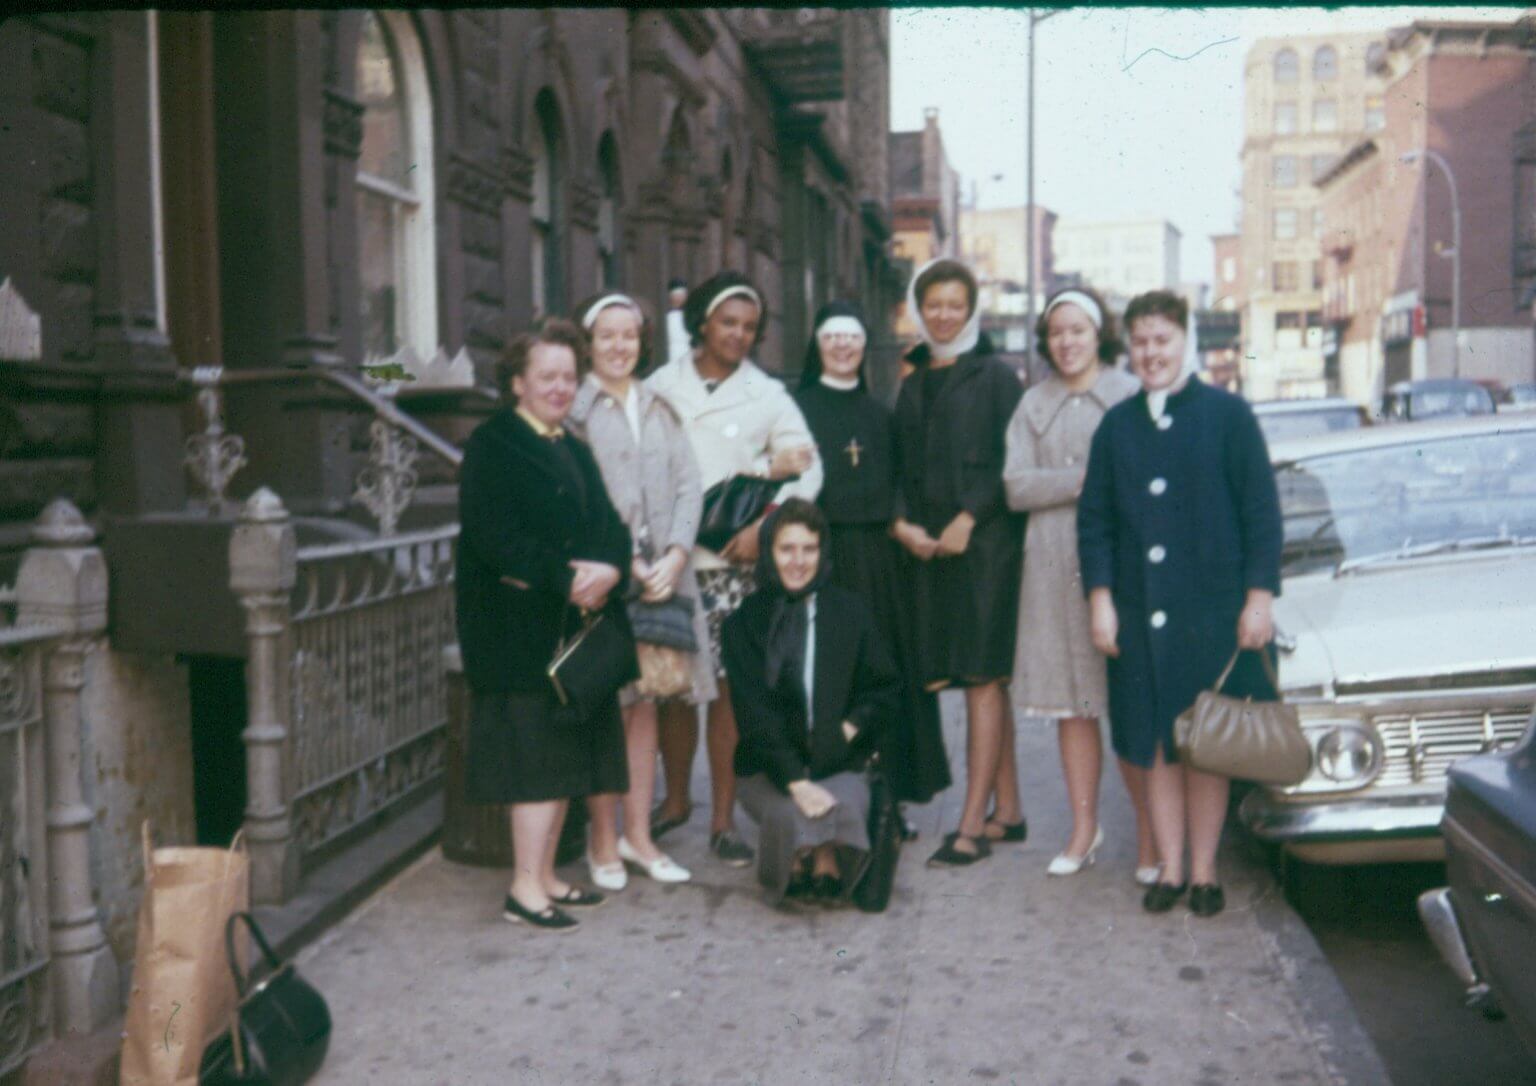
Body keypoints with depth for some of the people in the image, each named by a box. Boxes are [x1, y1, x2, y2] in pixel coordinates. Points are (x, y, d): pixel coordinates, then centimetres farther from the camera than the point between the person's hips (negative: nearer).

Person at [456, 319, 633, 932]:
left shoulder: (572, 449, 19)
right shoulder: (492, 446, -6)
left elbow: (610, 527, 11)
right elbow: (494, 537, -16)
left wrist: (608, 569, -11)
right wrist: (568, 578, -19)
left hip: (576, 625, 8)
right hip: (520, 628, -8)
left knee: (567, 753, 10)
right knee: (535, 753, -7)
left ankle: (545, 876, 20)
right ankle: (525, 889, 1)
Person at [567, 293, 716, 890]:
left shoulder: (660, 409, 15)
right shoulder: (575, 409, -2)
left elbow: (688, 484, 8)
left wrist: (674, 556, -7)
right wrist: (625, 562, -14)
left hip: (664, 572, 5)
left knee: (645, 705, 9)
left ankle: (638, 835, 19)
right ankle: (604, 842, 10)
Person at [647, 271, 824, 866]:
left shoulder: (767, 395, 8)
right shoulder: (661, 387, 7)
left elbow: (806, 467, 4)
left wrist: (764, 524, -10)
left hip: (733, 561, 0)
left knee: (728, 686, -1)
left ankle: (723, 817, 9)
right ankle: (675, 799, 26)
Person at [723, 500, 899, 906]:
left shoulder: (851, 613, 7)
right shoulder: (744, 624, 0)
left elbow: (885, 689, 11)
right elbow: (754, 715, -9)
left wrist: (848, 729, -8)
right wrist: (796, 782, -21)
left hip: (839, 764, 1)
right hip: (768, 769, -1)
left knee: (844, 805, -32)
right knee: (793, 815, -31)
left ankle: (826, 872, -4)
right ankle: (795, 875, 1)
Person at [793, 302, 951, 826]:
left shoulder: (880, 414, 17)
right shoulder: (798, 407, 3)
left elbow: (895, 488, 17)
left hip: (880, 560, 4)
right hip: (824, 554, -4)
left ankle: (883, 795, 12)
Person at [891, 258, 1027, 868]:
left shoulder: (995, 378, -1)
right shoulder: (912, 387, 17)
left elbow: (1010, 463, -8)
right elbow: (903, 469, 17)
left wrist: (968, 519, -14)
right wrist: (904, 523, 0)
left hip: (987, 544, -6)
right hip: (932, 547, 6)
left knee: (983, 679, -6)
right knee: (984, 681, 10)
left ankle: (973, 825, -4)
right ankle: (1007, 813, 18)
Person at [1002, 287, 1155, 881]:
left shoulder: (1131, 395, 3)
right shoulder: (1034, 404, 14)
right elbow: (1016, 485, 3)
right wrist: (1083, 481, -7)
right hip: (1053, 565, 3)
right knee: (1070, 702, 7)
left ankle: (1150, 831, 5)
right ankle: (1084, 827, 17)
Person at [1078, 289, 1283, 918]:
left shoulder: (1227, 414, -1)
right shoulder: (1117, 425, 8)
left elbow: (1261, 511, -2)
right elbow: (1094, 518, 8)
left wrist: (1259, 596, -8)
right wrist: (1099, 597, -1)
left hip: (1212, 612, -3)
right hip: (1140, 614, 3)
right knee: (1155, 746, 8)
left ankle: (1203, 872, 18)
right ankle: (1170, 868, 20)